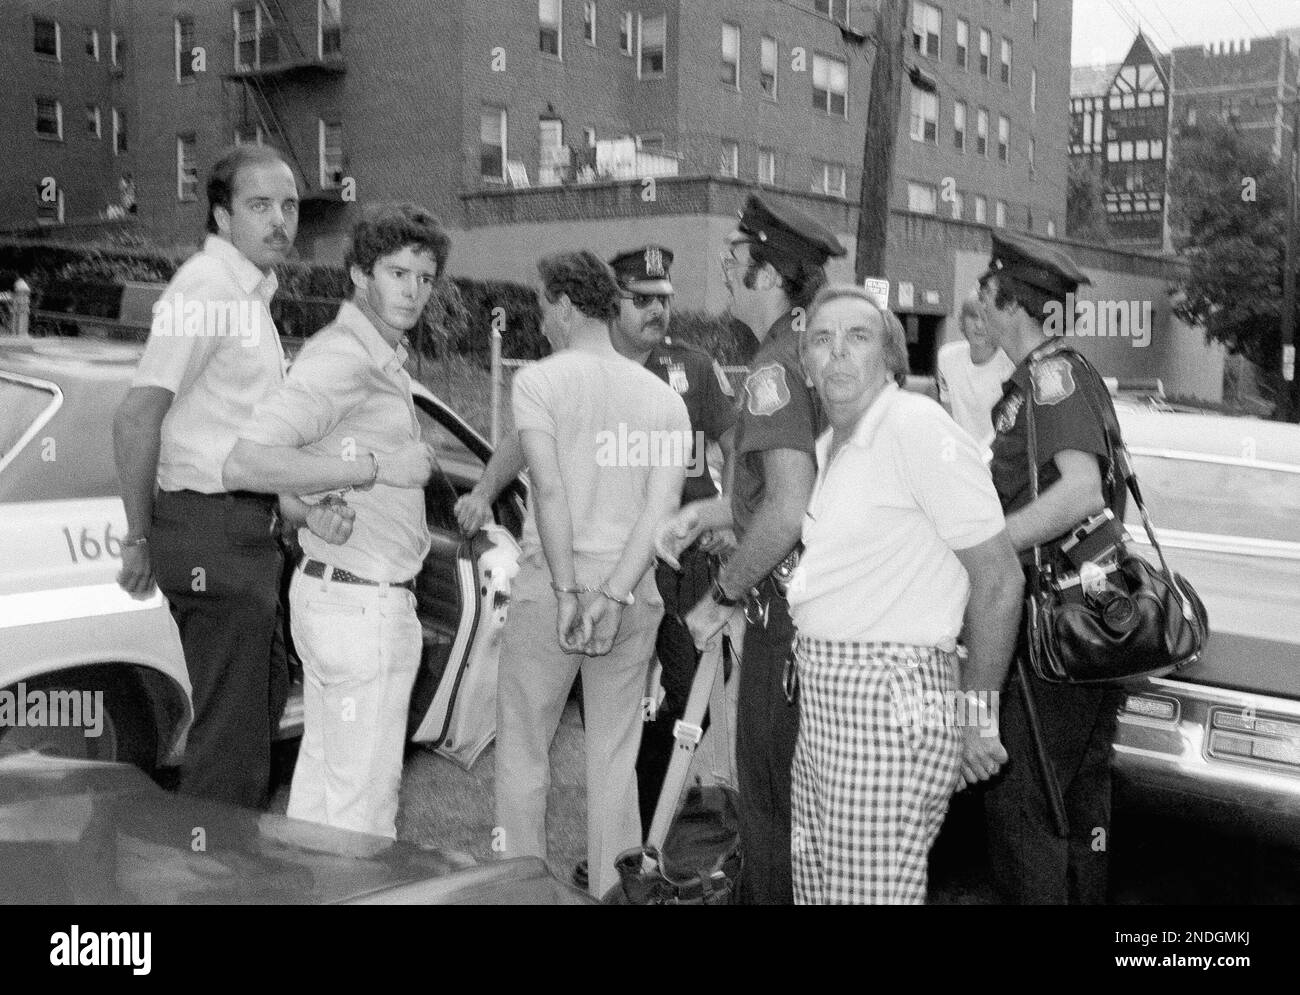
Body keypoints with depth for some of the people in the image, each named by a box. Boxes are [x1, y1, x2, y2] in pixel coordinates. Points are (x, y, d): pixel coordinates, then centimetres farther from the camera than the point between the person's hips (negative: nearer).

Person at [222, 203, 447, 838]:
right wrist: (378, 467, -24)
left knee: (321, 775, 19)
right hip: (363, 606, -10)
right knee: (365, 795, 0)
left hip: (329, 590, 10)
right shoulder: (341, 358, -18)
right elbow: (245, 464, -28)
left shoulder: (381, 358, 14)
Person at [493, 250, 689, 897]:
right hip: (632, 592, 4)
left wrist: (567, 590, -13)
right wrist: (614, 594, -10)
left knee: (522, 746, 8)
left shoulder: (538, 380, -6)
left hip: (550, 583, -4)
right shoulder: (664, 397, 7)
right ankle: (612, 888, 20)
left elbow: (549, 488, -15)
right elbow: (662, 505, -4)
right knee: (615, 755, 13)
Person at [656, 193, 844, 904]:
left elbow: (788, 510, -28)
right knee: (813, 795, 21)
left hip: (789, 607, -10)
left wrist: (723, 596, -16)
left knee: (773, 799, 2)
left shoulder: (777, 365, -18)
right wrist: (703, 514, 16)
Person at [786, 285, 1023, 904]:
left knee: (872, 894, -3)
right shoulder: (831, 446, 14)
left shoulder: (919, 429, -14)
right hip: (824, 702, 9)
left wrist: (977, 713, -9)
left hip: (893, 701, -9)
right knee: (817, 888, 17)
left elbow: (998, 579, -14)